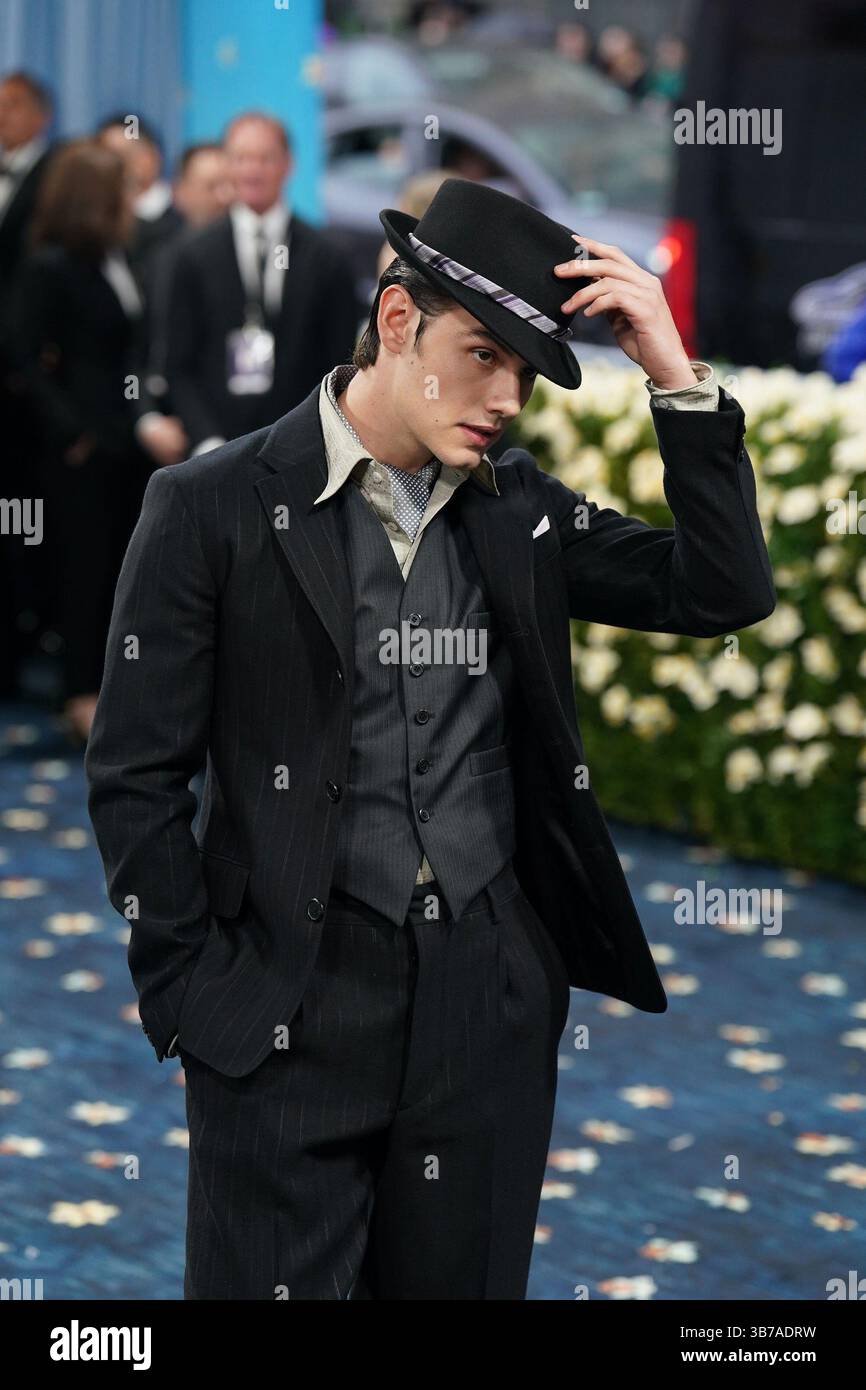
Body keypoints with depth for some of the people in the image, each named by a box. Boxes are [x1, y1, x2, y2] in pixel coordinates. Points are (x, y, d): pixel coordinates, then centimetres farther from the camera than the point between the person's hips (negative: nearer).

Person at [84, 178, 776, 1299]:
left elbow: (723, 594, 1)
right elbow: (135, 775, -4)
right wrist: (196, 995, -6)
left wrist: (675, 376, -7)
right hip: (294, 1003, -4)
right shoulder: (215, 507, -6)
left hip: (495, 995, 4)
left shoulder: (521, 510, 7)